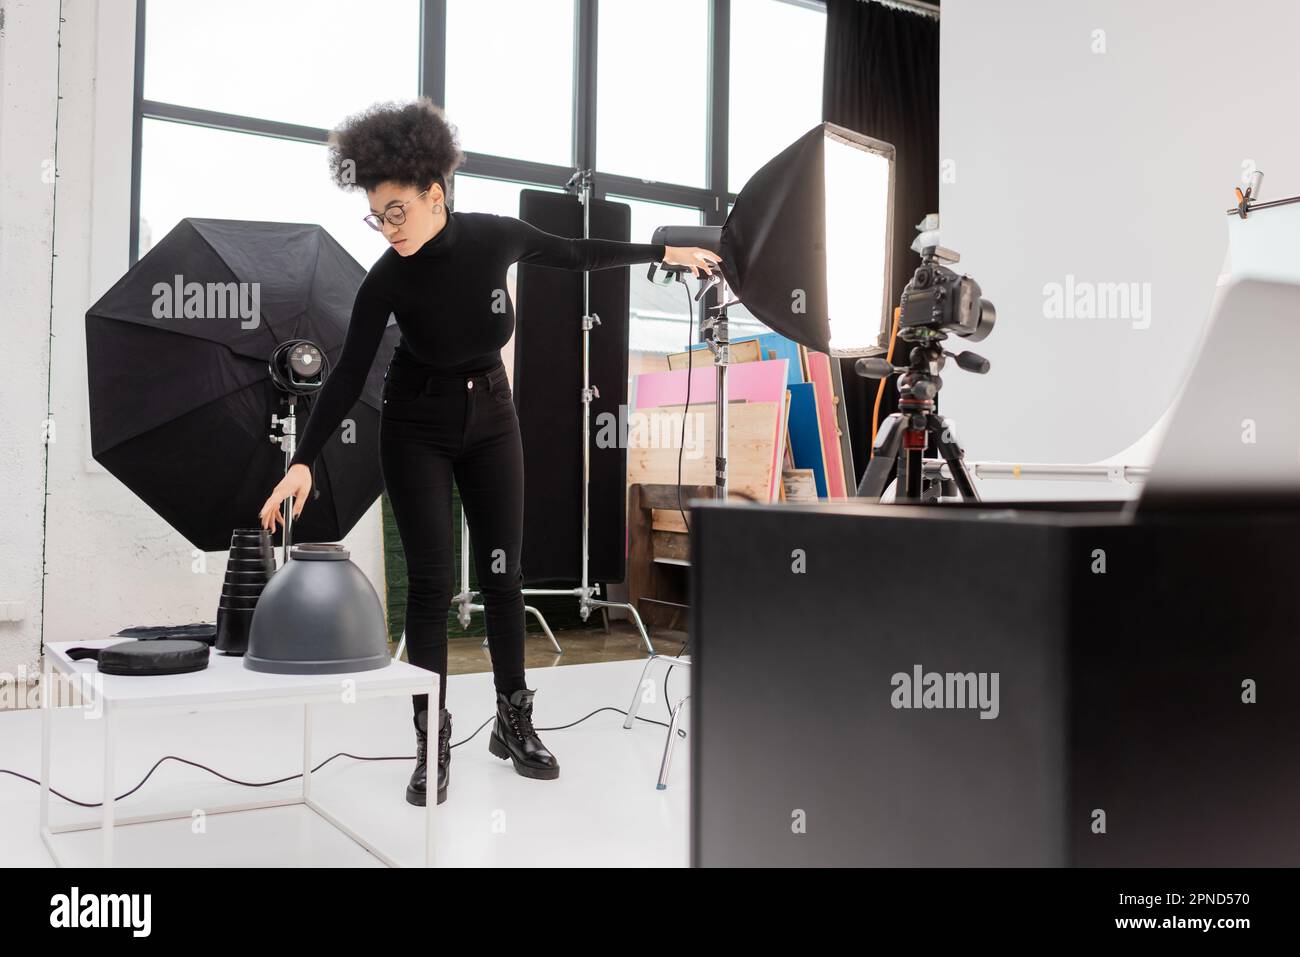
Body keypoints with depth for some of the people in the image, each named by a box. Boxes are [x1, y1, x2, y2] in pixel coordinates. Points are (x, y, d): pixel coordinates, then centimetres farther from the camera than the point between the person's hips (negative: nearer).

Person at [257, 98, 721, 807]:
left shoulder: (495, 237, -16)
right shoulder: (386, 280, -20)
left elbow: (576, 255, 1)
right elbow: (349, 374, -18)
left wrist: (662, 252, 7)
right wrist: (303, 462, -26)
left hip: (490, 417, 2)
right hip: (417, 429, -2)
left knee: (502, 572, 4)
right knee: (430, 581, -6)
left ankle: (514, 723, 19)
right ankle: (433, 746, 4)